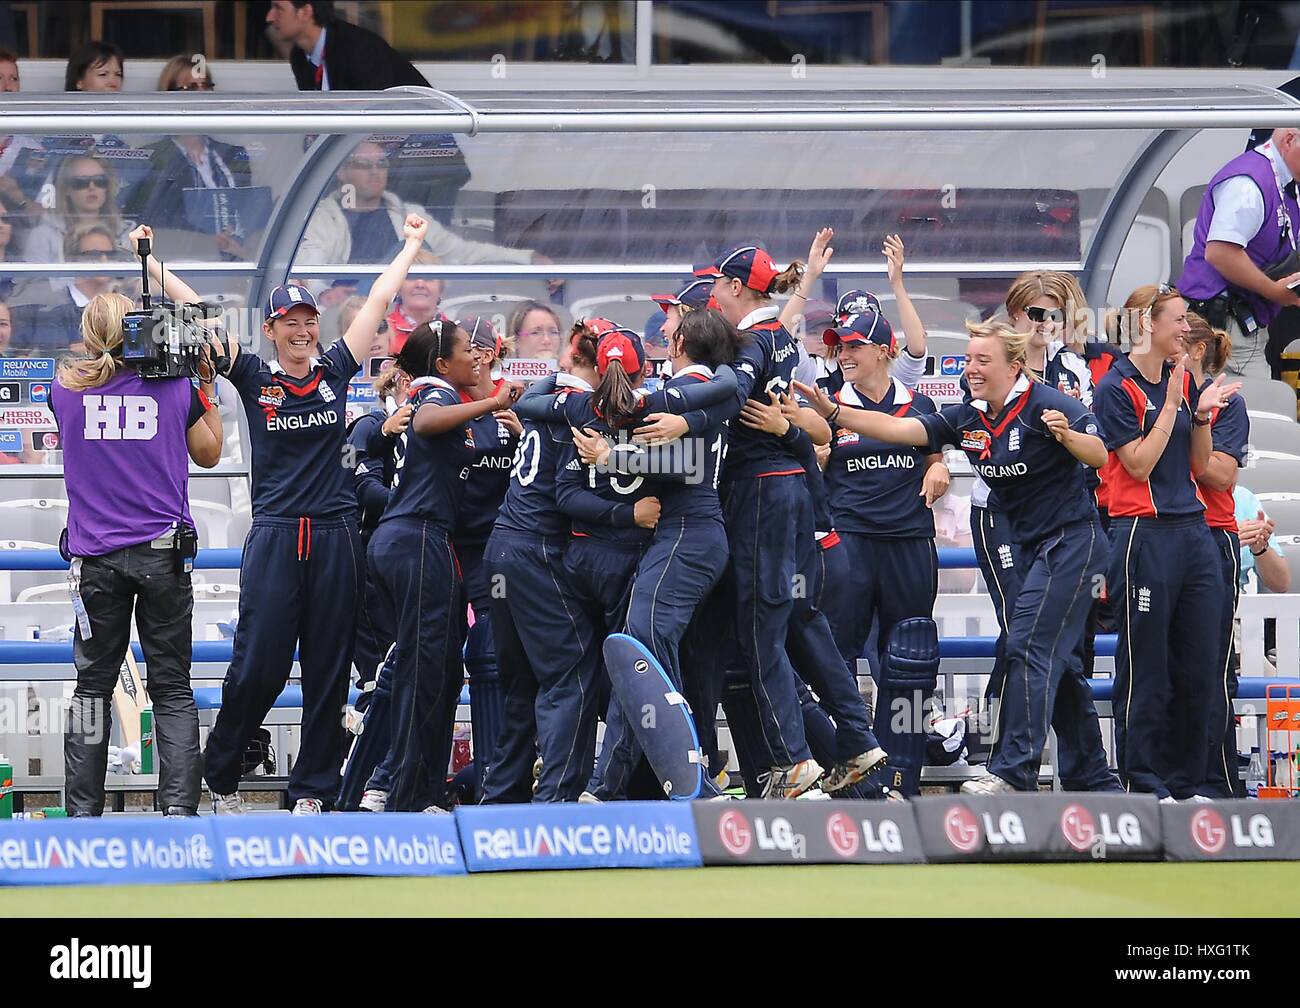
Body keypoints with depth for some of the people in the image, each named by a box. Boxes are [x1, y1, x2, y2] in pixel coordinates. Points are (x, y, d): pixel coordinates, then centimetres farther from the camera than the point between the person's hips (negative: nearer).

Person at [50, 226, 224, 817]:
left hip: (96, 557, 0)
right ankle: (179, 808, -5)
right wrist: (208, 386, 15)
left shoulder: (67, 388, -1)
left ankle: (82, 812, 3)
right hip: (164, 554, 0)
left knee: (92, 684, 6)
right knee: (172, 687, 4)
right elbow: (209, 455, 11)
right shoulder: (176, 386, -1)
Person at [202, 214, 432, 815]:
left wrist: (412, 244, 22)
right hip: (275, 536, -2)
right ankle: (220, 780, 9)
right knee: (259, 664, -6)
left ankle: (313, 788, 10)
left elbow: (378, 301, 15)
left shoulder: (335, 372, 9)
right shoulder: (254, 378, 4)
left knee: (329, 669, 3)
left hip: (336, 537, 2)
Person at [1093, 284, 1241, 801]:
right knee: (1146, 668, -1)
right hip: (1144, 537, -7)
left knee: (1200, 669, 7)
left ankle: (1187, 781, 16)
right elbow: (1139, 463, -14)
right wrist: (1171, 404, -14)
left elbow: (1199, 463, 15)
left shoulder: (1183, 378, 13)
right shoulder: (1117, 387, -8)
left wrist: (1202, 413, -1)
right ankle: (1142, 783, 5)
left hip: (1194, 534, 7)